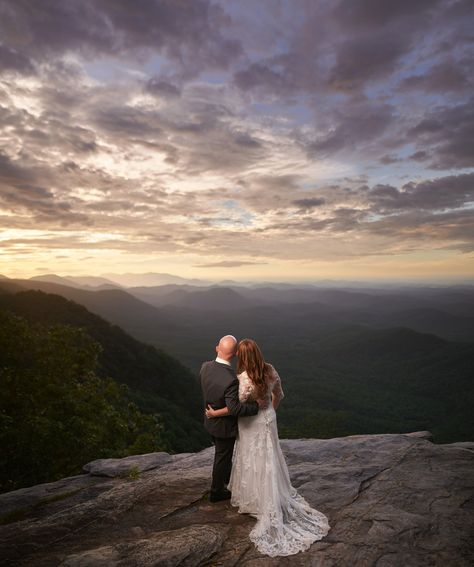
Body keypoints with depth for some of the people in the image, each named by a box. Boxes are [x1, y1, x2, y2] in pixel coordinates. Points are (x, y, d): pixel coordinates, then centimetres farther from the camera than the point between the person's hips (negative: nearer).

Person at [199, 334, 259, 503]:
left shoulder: (205, 367, -16)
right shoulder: (231, 379, -38)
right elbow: (234, 409, -38)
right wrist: (256, 405, -27)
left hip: (210, 421, 7)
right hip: (225, 426, -7)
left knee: (223, 452, 31)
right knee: (222, 457, 18)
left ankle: (229, 479, 56)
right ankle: (216, 491, 41)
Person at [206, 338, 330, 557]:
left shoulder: (244, 378, -30)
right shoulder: (270, 370, -11)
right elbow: (278, 394, 3)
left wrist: (215, 413, -10)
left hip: (252, 425, -6)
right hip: (268, 420, 6)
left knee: (254, 462, 14)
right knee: (269, 460, 22)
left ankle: (256, 500, 32)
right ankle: (276, 499, 37)